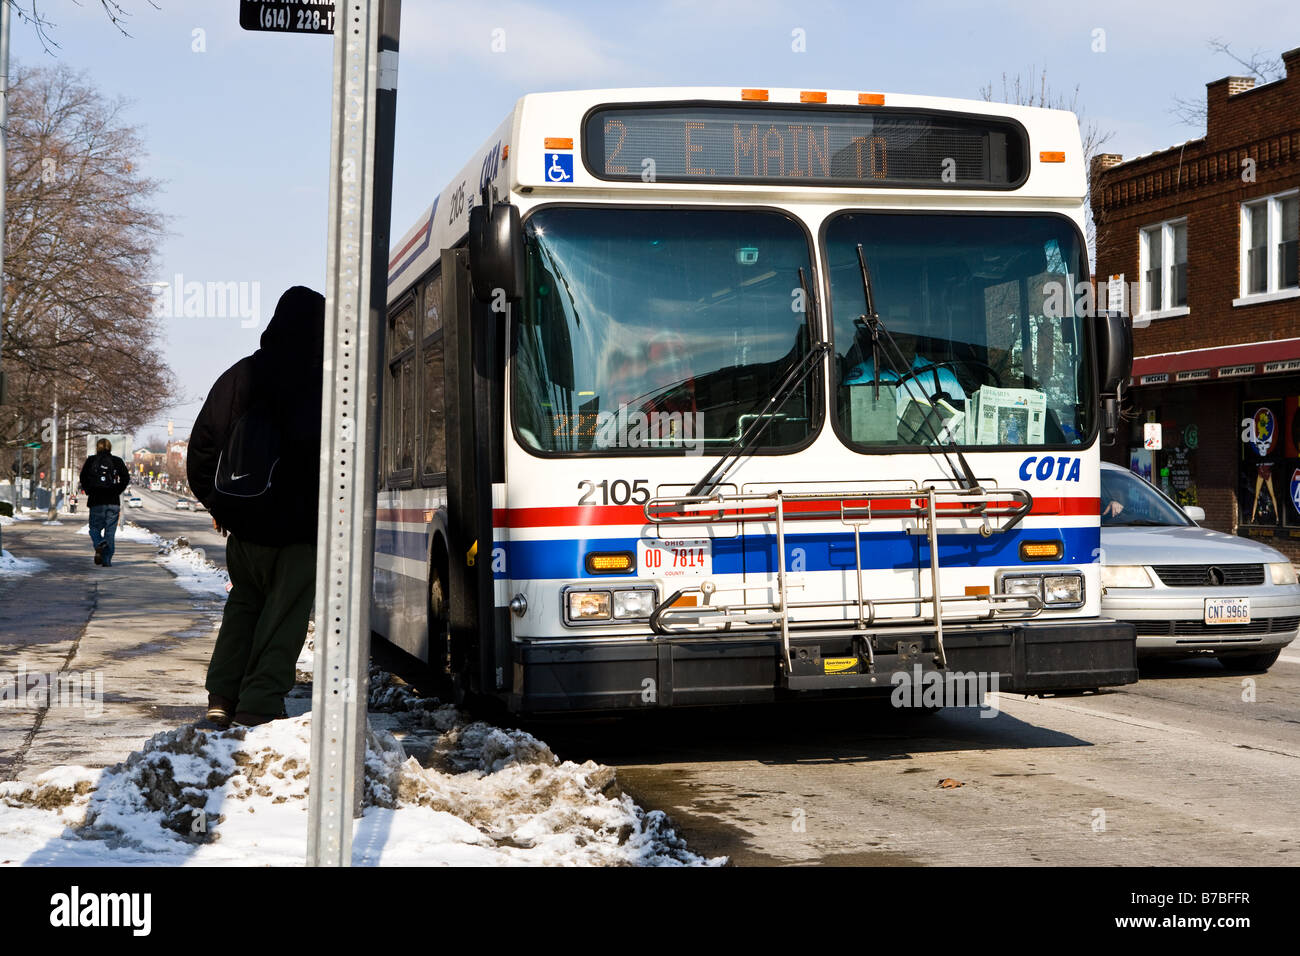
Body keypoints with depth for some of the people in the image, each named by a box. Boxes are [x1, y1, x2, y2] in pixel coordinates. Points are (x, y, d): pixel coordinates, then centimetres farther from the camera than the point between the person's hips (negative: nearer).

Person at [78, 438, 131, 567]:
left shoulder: (91, 460, 4)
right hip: (113, 501, 1)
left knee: (95, 528, 10)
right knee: (110, 532, 5)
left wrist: (88, 492, 6)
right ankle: (107, 560, 0)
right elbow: (126, 478, -3)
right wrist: (117, 491, 5)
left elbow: (83, 477, -4)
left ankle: (99, 544, -21)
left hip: (96, 500, 0)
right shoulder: (117, 461, 5)